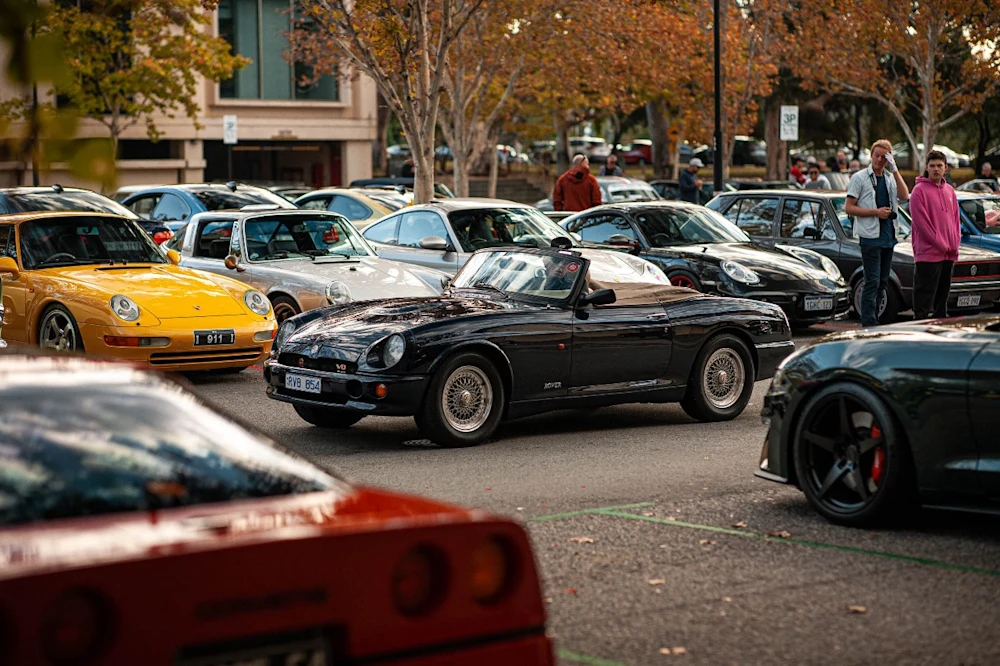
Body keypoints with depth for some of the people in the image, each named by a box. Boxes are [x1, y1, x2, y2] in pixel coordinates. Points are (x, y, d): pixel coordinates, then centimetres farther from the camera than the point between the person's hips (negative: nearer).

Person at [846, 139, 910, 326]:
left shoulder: (891, 178, 12)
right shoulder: (860, 178, -2)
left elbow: (904, 196, -7)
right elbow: (849, 208, -7)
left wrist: (894, 170, -11)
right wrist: (876, 212, -14)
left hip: (888, 237, 6)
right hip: (870, 236, -6)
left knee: (882, 282, 11)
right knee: (872, 282, -9)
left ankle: (874, 321, 20)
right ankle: (869, 325, -10)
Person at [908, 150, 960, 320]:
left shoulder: (949, 191, 14)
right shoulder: (919, 190, -7)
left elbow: (955, 219, 18)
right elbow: (921, 222, -13)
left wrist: (955, 244, 4)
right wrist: (941, 244, -13)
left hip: (949, 255, 7)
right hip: (928, 254, -7)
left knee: (942, 297, 13)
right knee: (924, 300, -7)